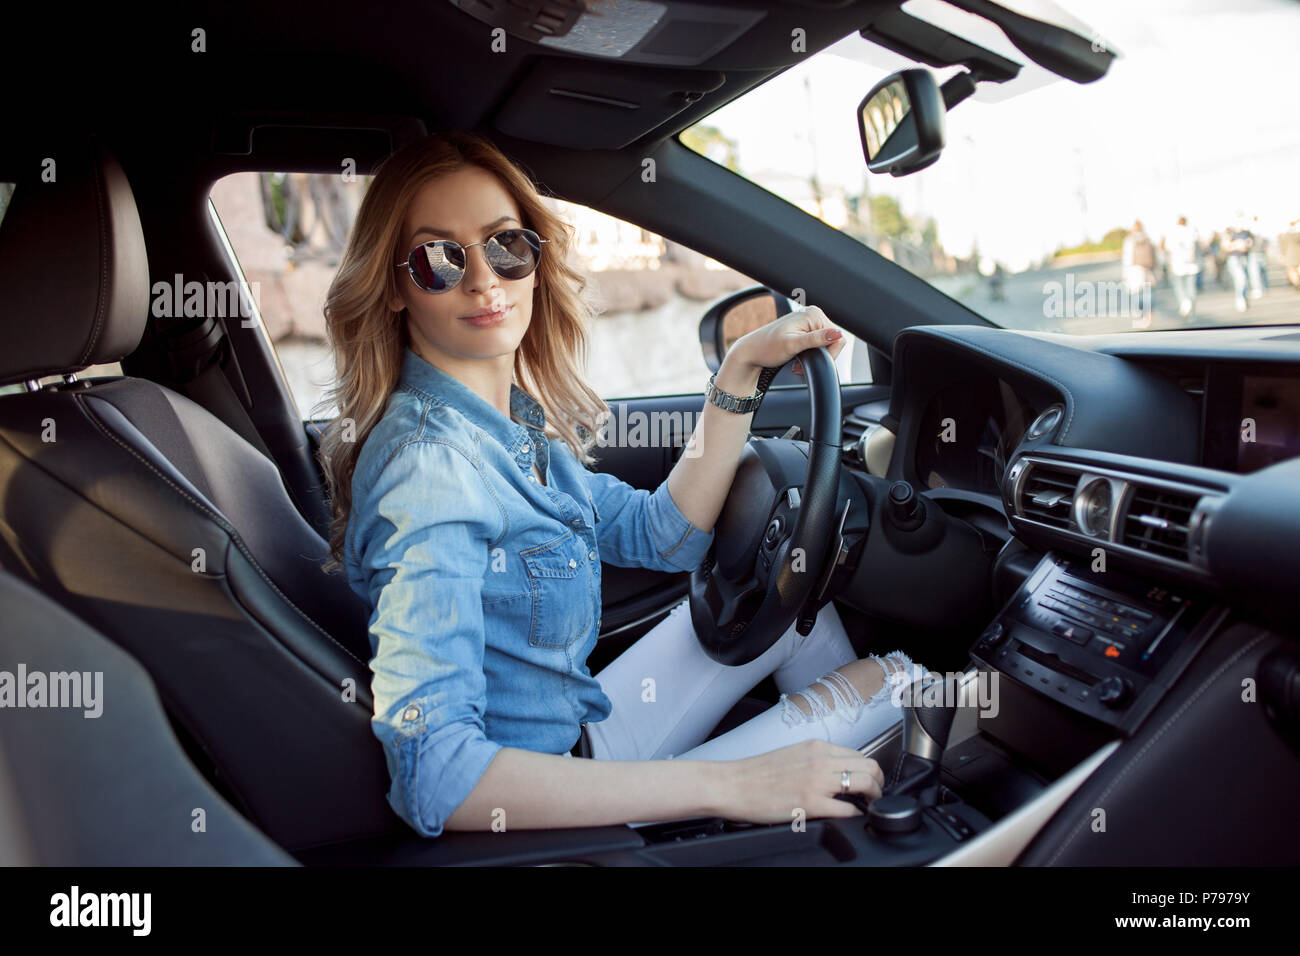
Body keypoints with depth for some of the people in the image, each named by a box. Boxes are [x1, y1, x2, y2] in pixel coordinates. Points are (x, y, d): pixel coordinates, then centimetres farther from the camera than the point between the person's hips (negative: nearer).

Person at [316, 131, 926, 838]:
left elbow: (661, 535, 5)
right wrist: (728, 785, -33)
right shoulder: (430, 462, -27)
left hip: (573, 732, 8)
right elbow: (435, 776, -33)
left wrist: (739, 371, -2)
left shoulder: (514, 419, 0)